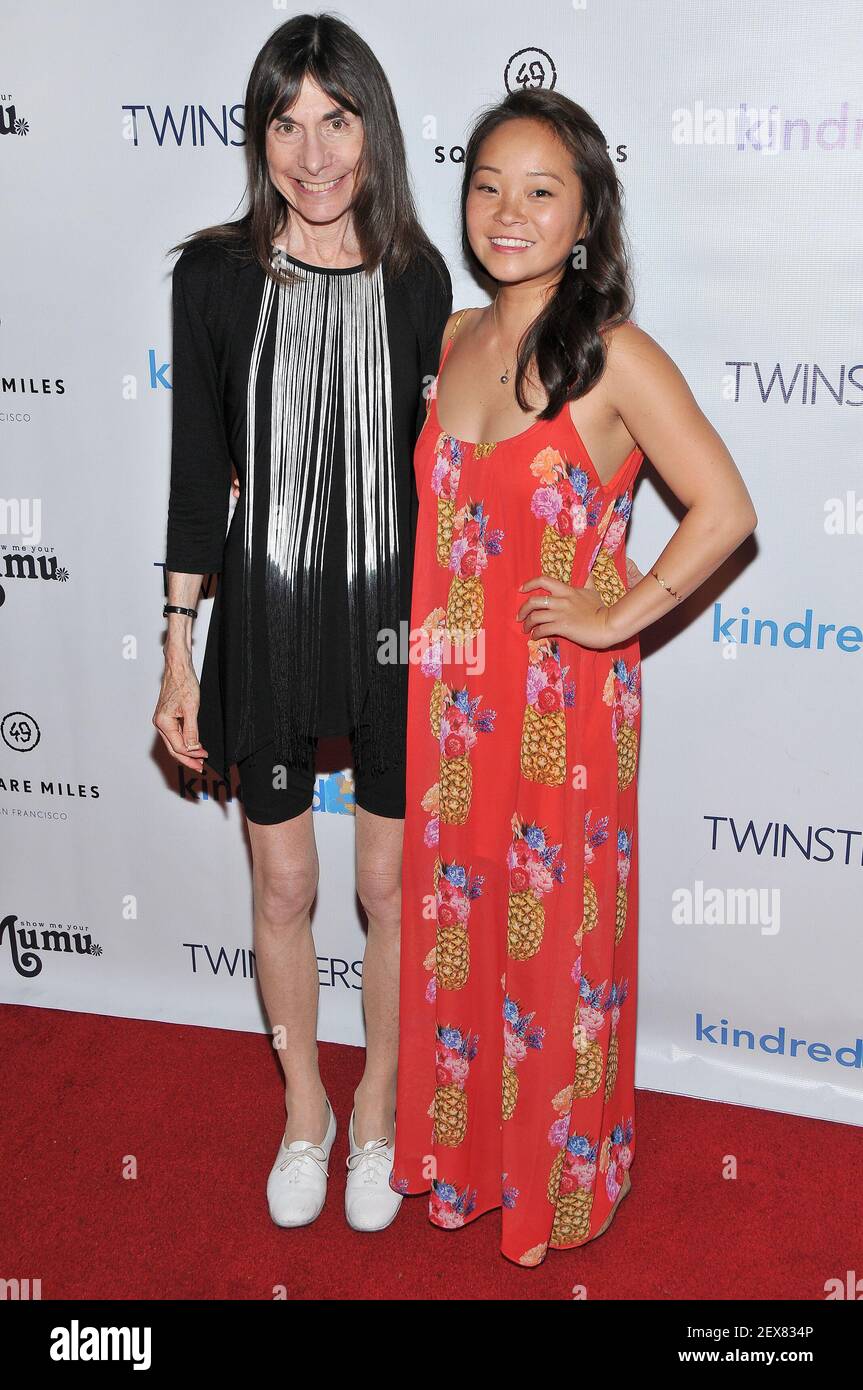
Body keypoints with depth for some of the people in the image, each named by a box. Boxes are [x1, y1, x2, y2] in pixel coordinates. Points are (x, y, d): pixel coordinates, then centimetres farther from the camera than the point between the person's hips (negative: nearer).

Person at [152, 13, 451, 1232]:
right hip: (267, 616, 0)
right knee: (283, 887, 13)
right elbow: (198, 470, -2)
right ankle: (305, 1109, 37)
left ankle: (377, 1110, 35)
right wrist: (178, 652, -2)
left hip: (395, 618, 1)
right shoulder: (215, 275, -5)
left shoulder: (417, 278, -2)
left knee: (392, 888, 10)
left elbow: (436, 463, 4)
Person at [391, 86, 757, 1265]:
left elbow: (725, 509, -18)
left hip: (562, 707, -6)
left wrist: (619, 616, -16)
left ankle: (557, 1173, 33)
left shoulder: (614, 358, -14)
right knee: (451, 925, 17)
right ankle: (459, 1146, 39)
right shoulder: (455, 341, 5)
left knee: (551, 943, 10)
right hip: (450, 700, 6)